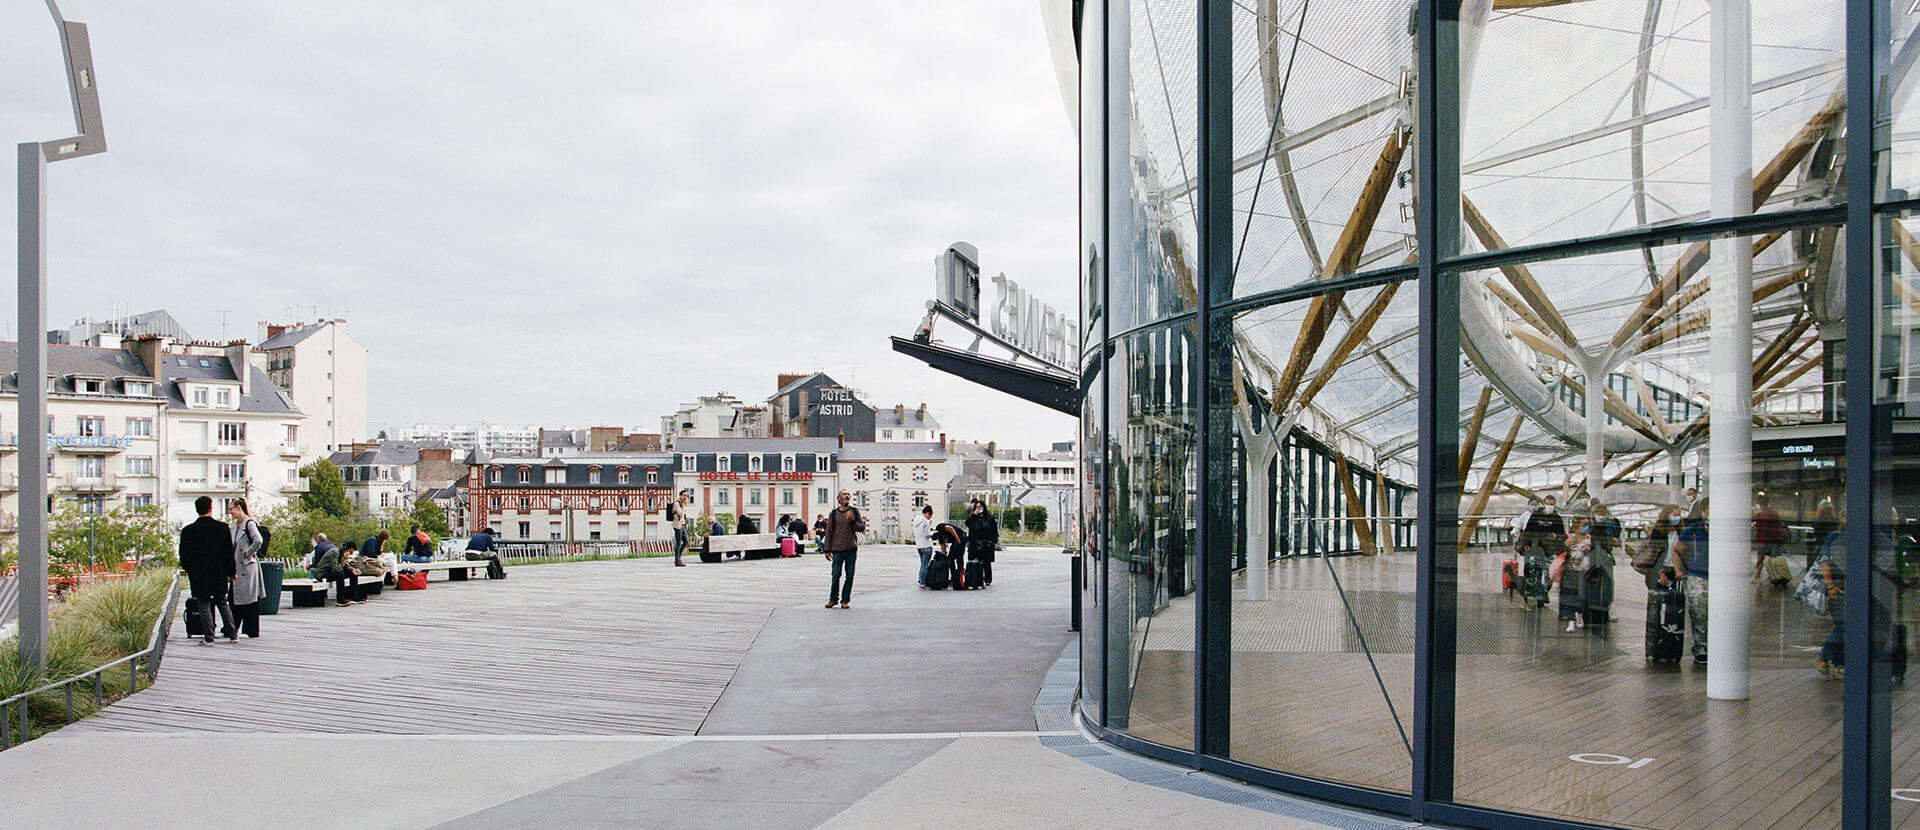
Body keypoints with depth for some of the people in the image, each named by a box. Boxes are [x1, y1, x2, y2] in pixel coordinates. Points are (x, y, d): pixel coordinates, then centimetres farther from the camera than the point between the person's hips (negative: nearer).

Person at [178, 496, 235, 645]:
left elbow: (184, 556, -3)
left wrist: (188, 569, 15)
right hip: (219, 575, 2)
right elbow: (229, 552, -1)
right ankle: (232, 633, 17)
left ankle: (209, 637, 3)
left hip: (198, 576, -2)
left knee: (203, 606, 5)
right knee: (222, 603, 15)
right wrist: (231, 572, 9)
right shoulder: (222, 527, -5)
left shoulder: (188, 531, -8)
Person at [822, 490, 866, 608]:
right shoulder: (833, 513, 7)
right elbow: (829, 532, 8)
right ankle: (833, 598, 14)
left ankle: (845, 600, 11)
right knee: (836, 575, -2)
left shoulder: (855, 511, 9)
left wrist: (853, 522, -11)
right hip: (837, 550, -1)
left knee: (849, 576, 2)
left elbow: (862, 528, 7)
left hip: (851, 550, 1)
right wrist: (827, 550, 4)